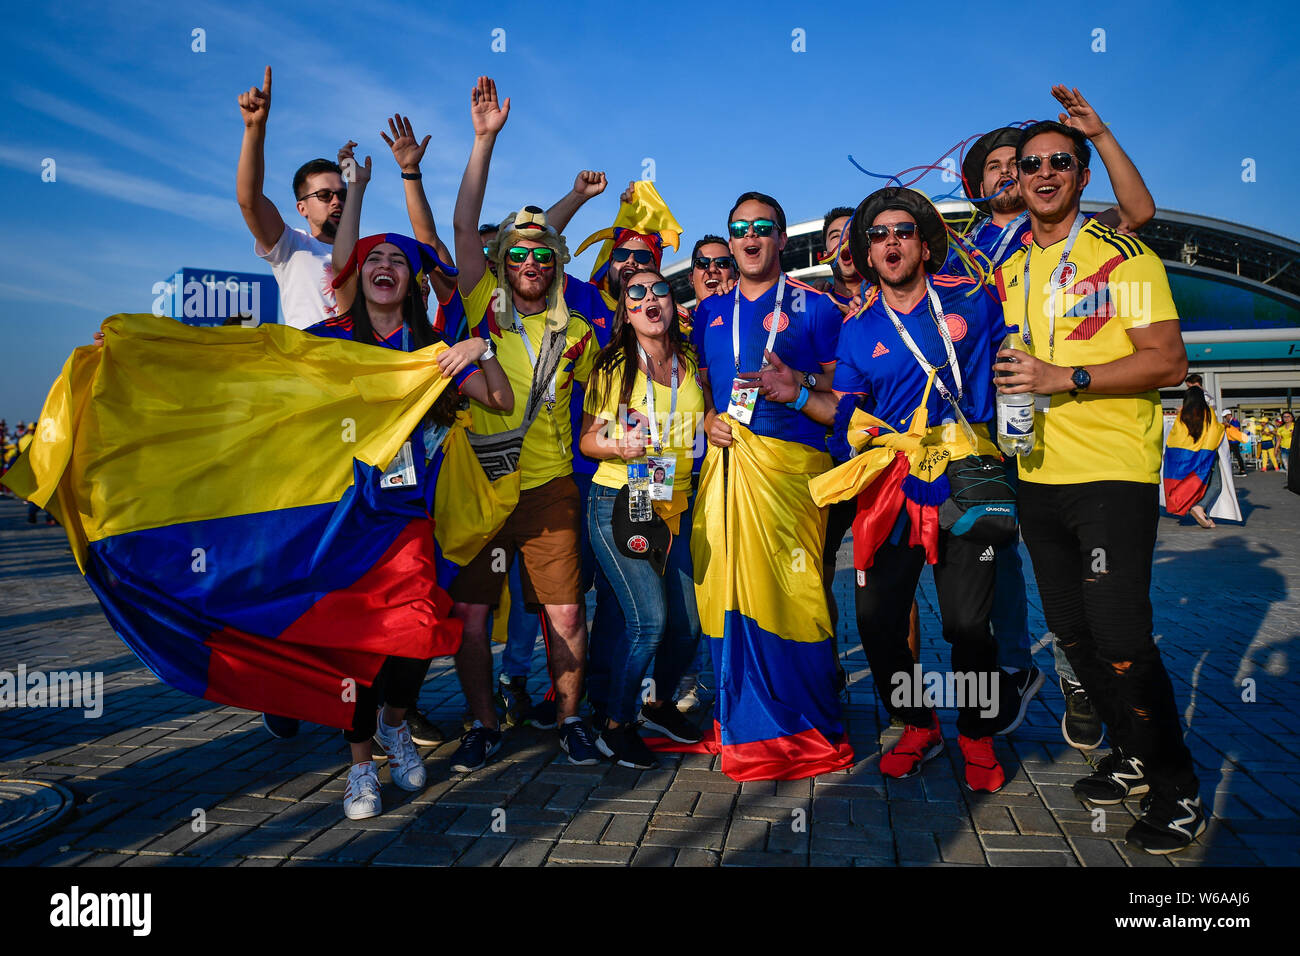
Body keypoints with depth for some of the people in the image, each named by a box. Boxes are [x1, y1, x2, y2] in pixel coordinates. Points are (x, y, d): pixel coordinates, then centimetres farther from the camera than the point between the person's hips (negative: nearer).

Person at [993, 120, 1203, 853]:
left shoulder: (1121, 254, -4)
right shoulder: (1009, 271, 14)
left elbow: (1169, 360, -12)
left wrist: (1066, 378, -21)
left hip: (1114, 472, -6)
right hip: (1039, 476, 6)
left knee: (1121, 637, -9)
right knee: (1074, 632, 12)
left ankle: (1179, 790, 11)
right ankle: (1134, 758, 31)